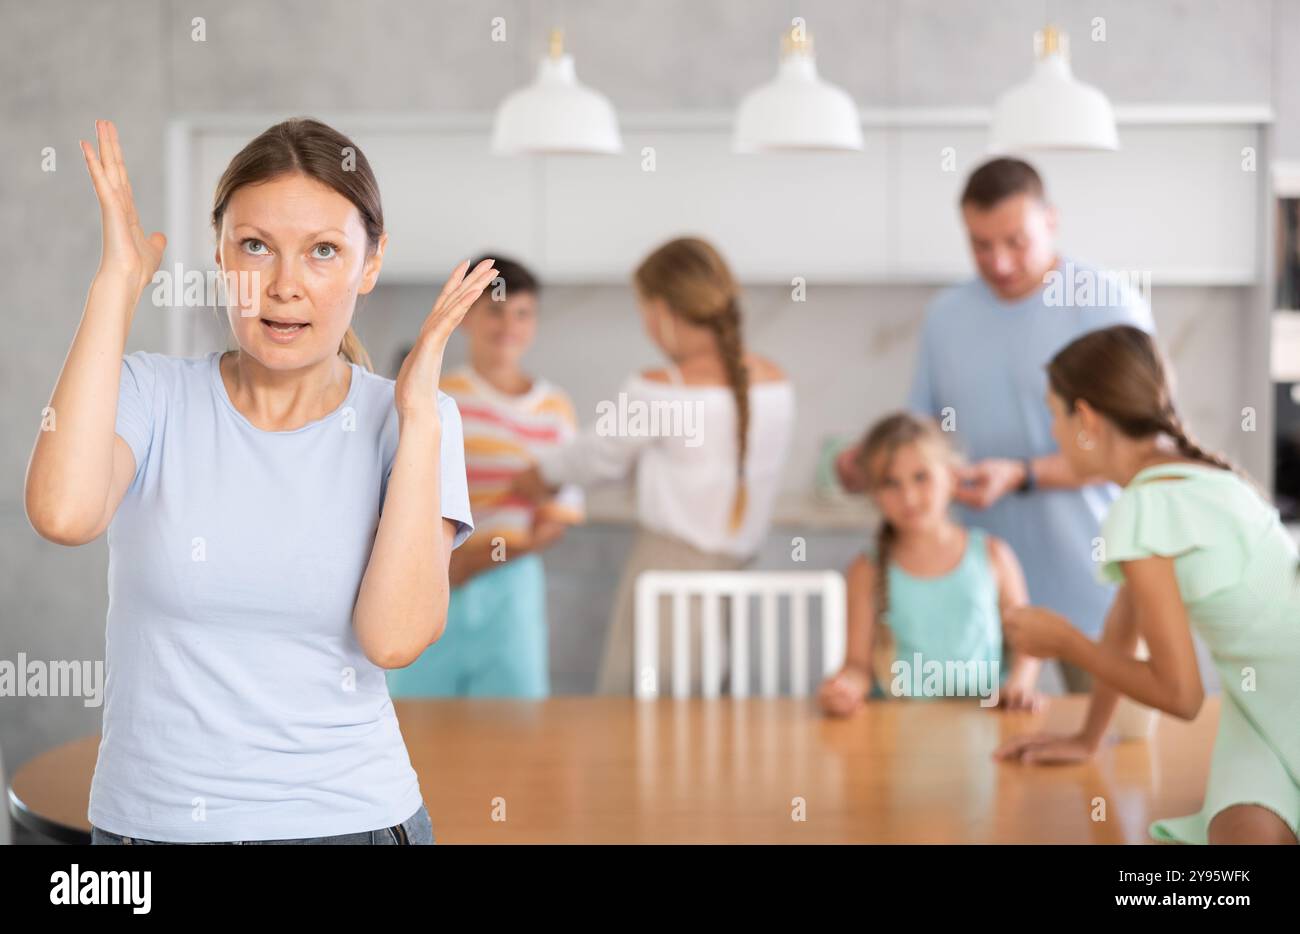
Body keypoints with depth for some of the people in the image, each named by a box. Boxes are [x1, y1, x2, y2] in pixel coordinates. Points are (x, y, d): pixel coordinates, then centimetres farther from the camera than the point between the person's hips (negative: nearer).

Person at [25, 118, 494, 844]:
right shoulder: (152, 395, -4)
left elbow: (394, 638, -17)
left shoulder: (405, 422, -4)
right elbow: (64, 513, -26)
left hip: (349, 817, 0)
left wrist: (419, 413, -19)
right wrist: (118, 283, -18)